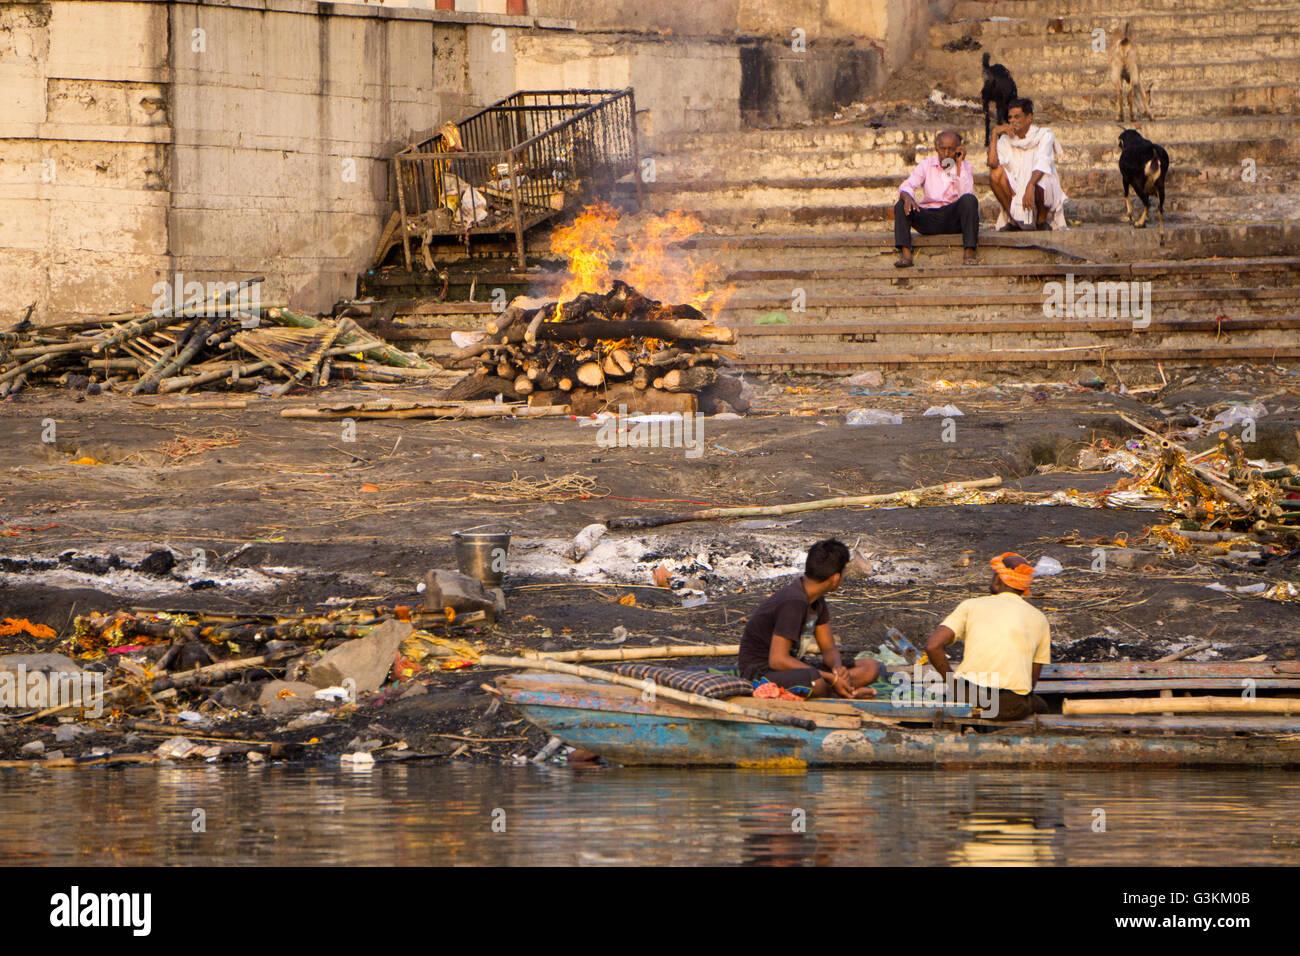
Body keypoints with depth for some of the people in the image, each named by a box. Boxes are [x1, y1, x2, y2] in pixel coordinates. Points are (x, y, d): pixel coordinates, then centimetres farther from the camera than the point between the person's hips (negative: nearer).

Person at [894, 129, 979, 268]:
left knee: (969, 200, -30)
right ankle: (905, 254, -36)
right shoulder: (927, 164, 8)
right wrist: (907, 197, -29)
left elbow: (966, 194, -13)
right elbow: (907, 186, -5)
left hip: (954, 219, -1)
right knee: (900, 206, -22)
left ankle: (969, 254, -34)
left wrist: (959, 165, -12)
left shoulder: (964, 167, 5)